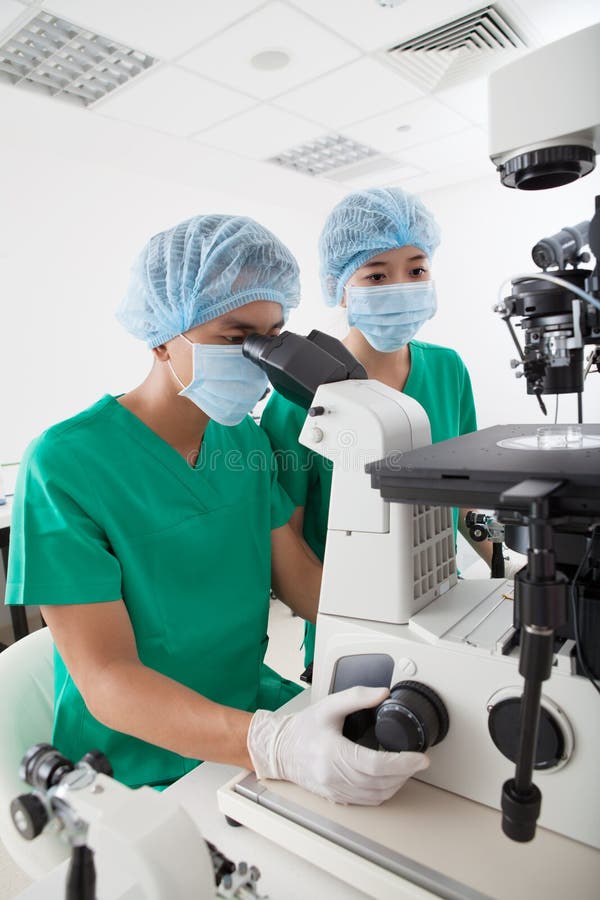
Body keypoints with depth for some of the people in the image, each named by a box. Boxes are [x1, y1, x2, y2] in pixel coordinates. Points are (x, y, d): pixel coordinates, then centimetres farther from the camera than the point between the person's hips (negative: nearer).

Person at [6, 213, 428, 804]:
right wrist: (273, 744, -36)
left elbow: (299, 577, 1)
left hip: (255, 702, 6)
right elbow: (106, 680, -22)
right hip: (141, 771, -5)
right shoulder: (65, 466, -19)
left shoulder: (246, 438, 2)